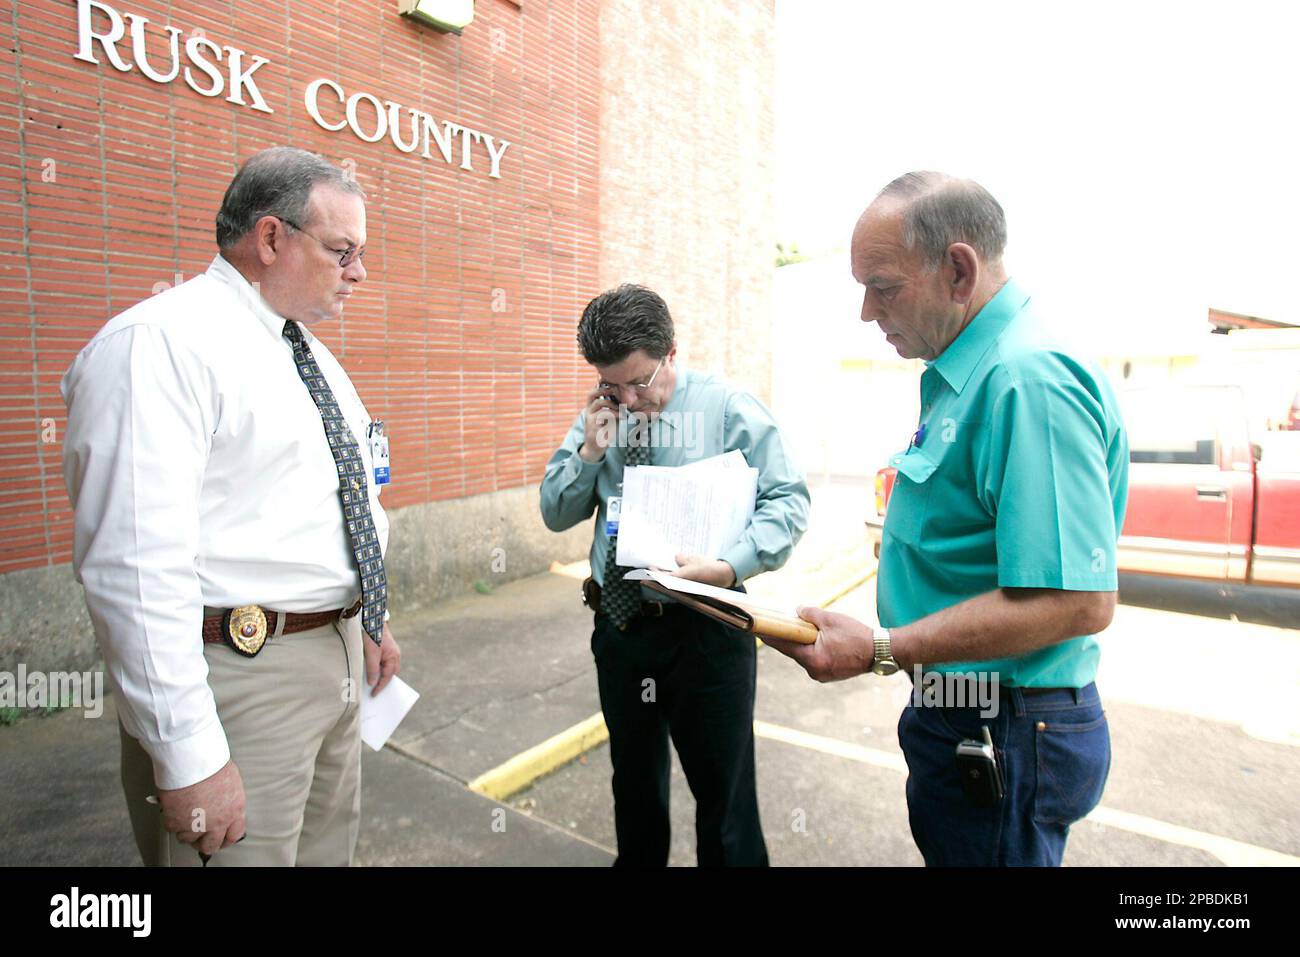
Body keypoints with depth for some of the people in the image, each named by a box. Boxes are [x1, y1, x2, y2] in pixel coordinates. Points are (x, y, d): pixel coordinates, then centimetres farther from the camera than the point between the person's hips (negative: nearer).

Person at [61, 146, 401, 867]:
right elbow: (135, 566, -23)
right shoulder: (160, 343, -16)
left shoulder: (310, 351, 13)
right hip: (238, 678, -8)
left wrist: (370, 620, 21)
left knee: (330, 850, 21)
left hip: (337, 660, 9)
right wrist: (189, 760, -21)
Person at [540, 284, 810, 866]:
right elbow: (556, 513, 8)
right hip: (618, 623, 5)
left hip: (704, 629, -4)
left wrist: (729, 567, -26)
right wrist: (589, 452, -10)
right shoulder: (599, 417, 5)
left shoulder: (730, 408, -8)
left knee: (723, 792, 9)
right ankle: (637, 860, 47)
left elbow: (787, 501, -11)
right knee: (634, 780, 24)